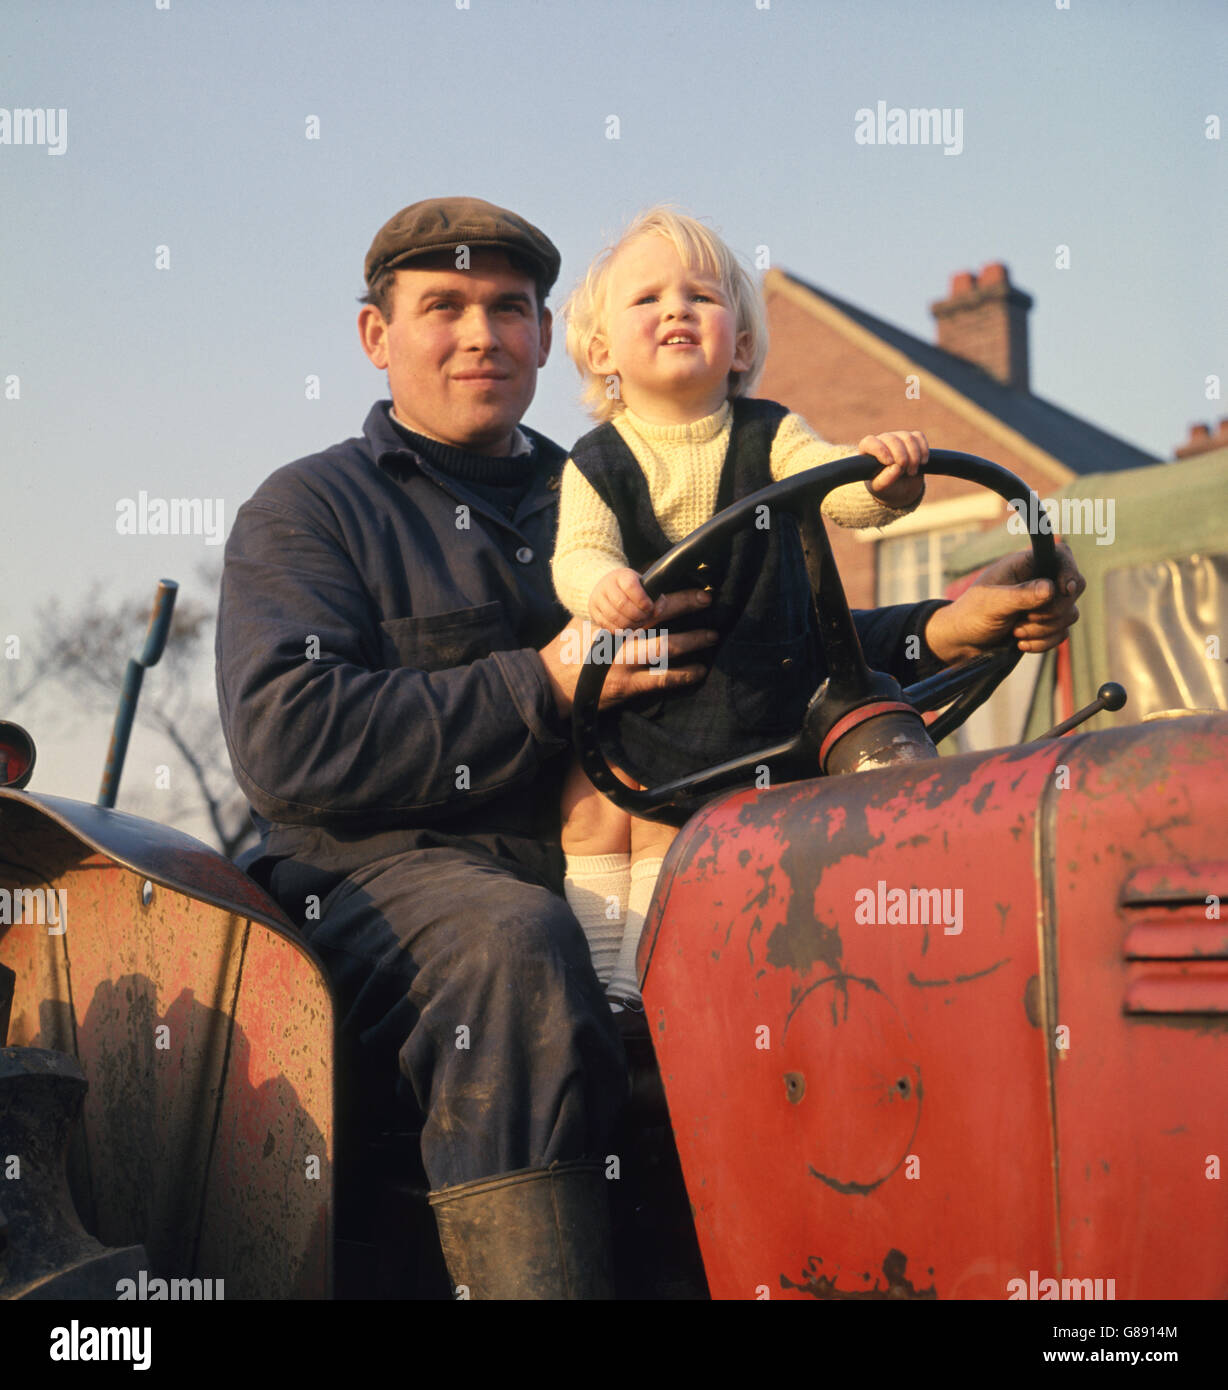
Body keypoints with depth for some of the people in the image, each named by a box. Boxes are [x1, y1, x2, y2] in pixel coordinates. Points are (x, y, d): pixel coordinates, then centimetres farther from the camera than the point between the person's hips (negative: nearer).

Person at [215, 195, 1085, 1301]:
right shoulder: (312, 509, 9)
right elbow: (288, 744, -8)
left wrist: (948, 629, 3)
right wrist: (547, 685, -12)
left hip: (603, 868, 4)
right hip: (384, 878, -4)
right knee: (515, 943, -38)